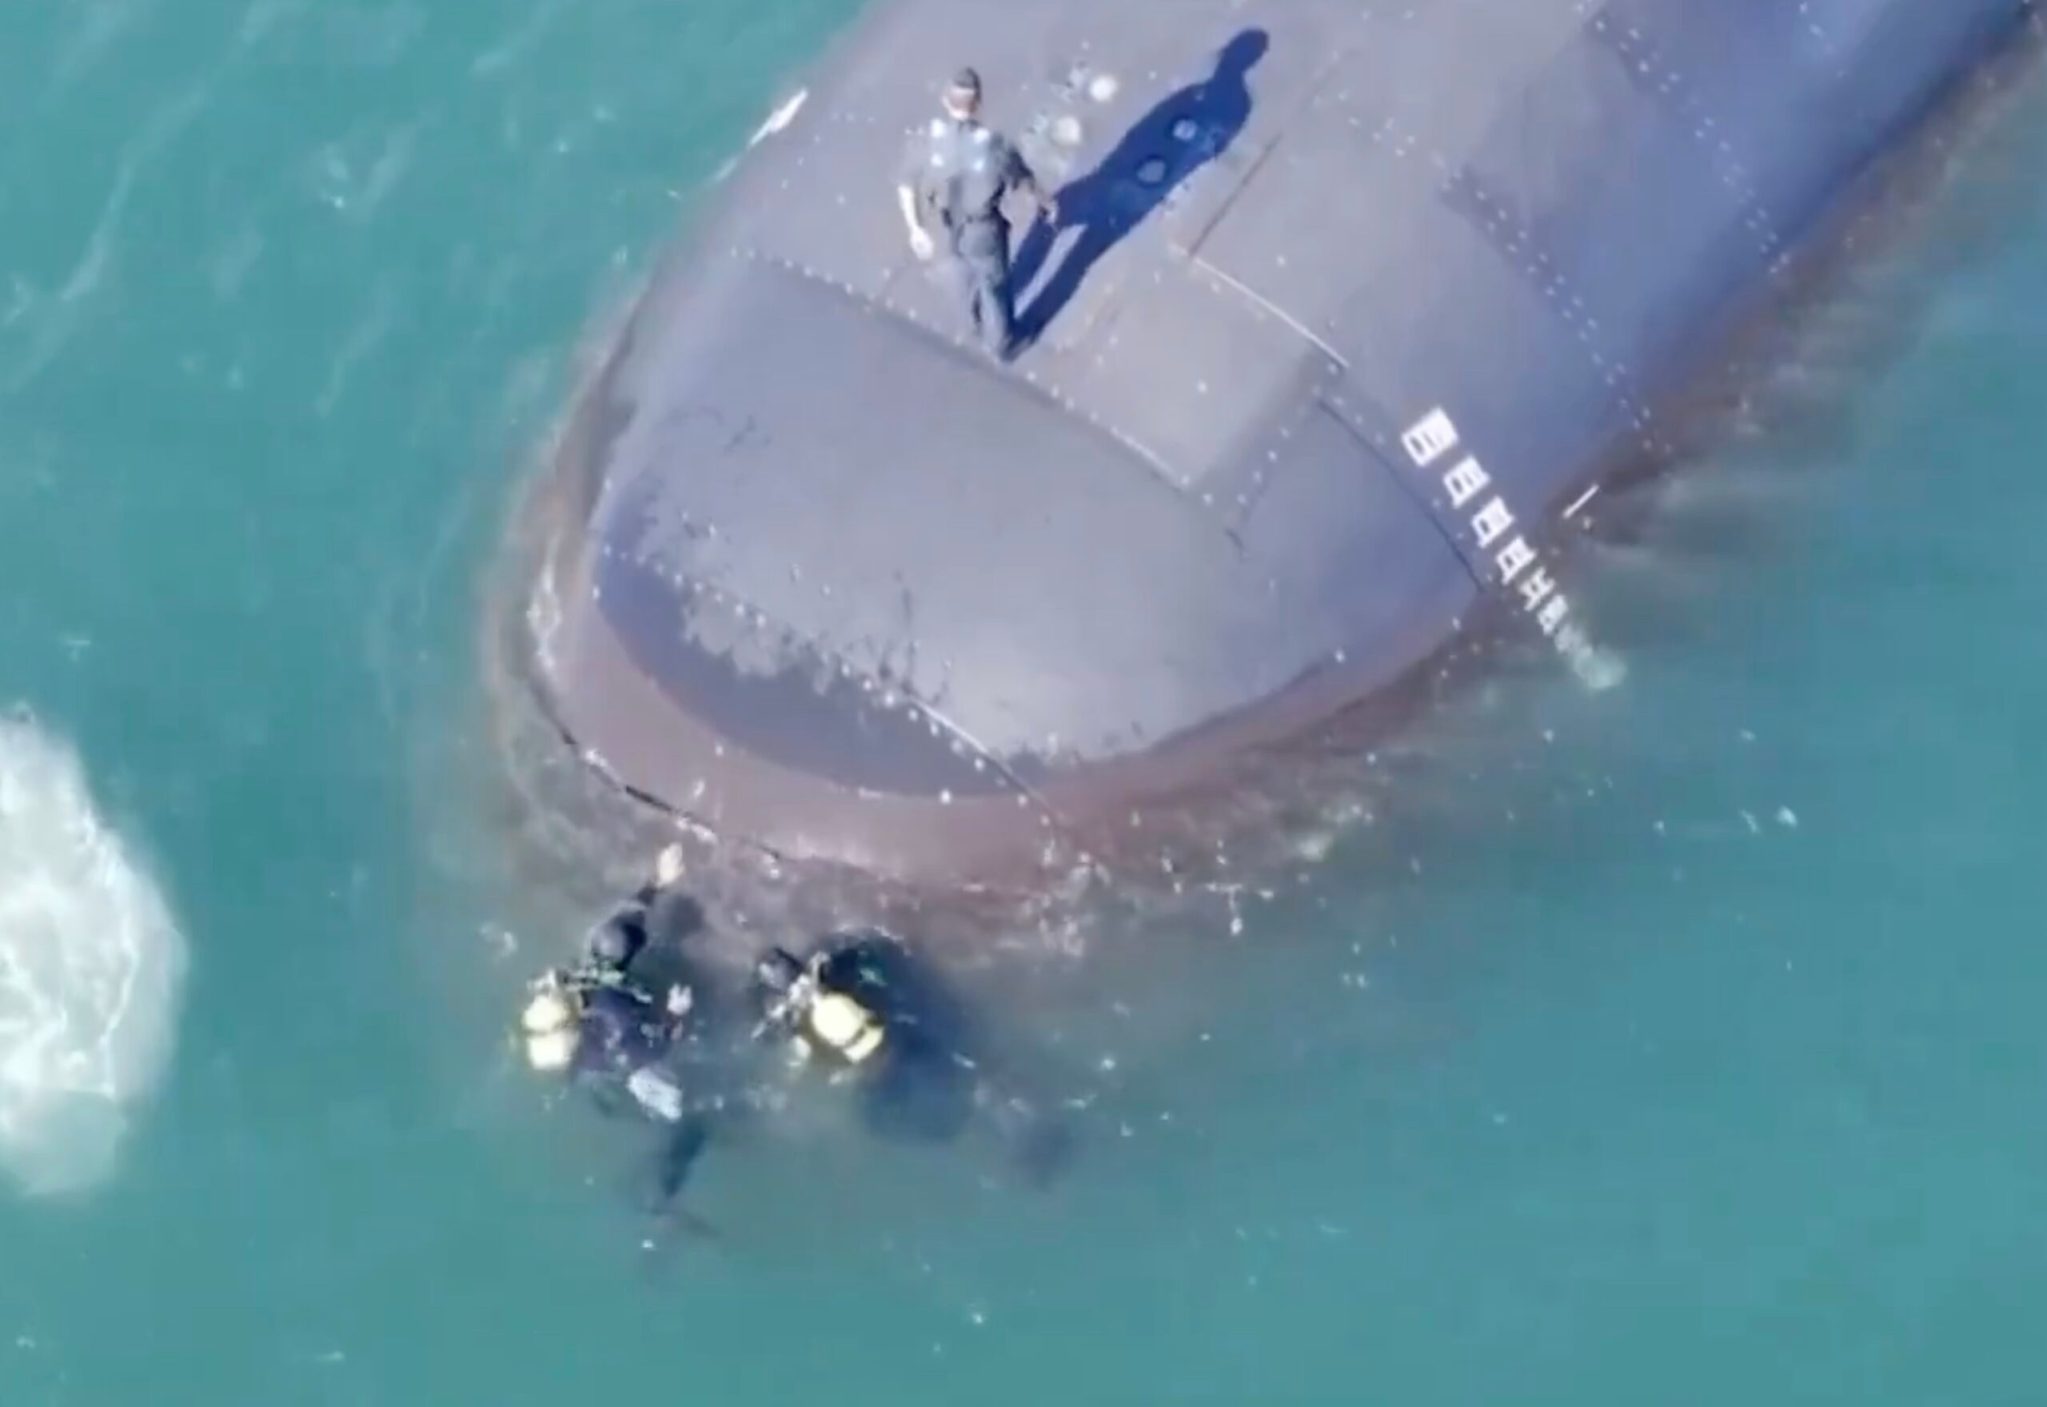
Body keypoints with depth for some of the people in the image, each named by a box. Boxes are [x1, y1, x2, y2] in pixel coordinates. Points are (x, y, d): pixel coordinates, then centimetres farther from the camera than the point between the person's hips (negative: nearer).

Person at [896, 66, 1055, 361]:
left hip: (945, 227, 3)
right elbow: (1024, 180, -13)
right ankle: (1000, 343, 51)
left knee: (965, 276, 35)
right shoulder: (994, 145, -32)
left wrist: (915, 229, 4)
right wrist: (1046, 202, 9)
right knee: (994, 284, 27)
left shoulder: (926, 139, -27)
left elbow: (906, 188, -14)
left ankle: (979, 320, 64)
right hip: (984, 232, -3)